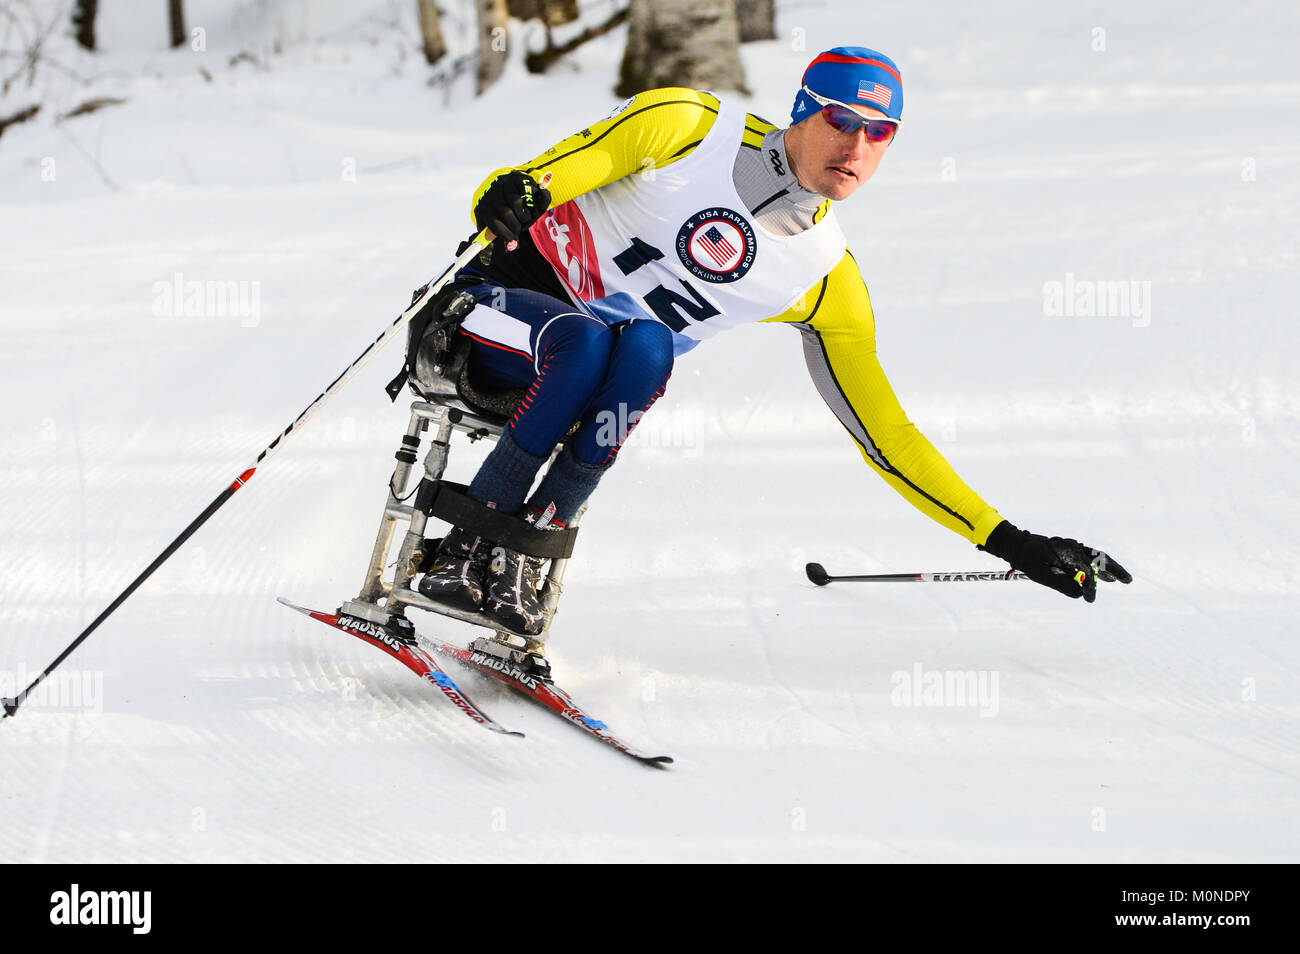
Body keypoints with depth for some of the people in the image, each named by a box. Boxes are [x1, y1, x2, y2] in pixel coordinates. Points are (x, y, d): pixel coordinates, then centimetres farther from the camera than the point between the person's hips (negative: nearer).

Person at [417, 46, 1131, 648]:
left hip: (617, 371, 3)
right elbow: (564, 166, -11)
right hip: (499, 301, -3)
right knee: (588, 343, -37)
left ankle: (522, 560, -29)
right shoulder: (690, 126, -13)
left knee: (646, 348, -33)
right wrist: (515, 192, -37)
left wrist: (1009, 542, -5)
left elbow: (885, 437, 1)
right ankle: (462, 556, -26)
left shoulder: (828, 285, -3)